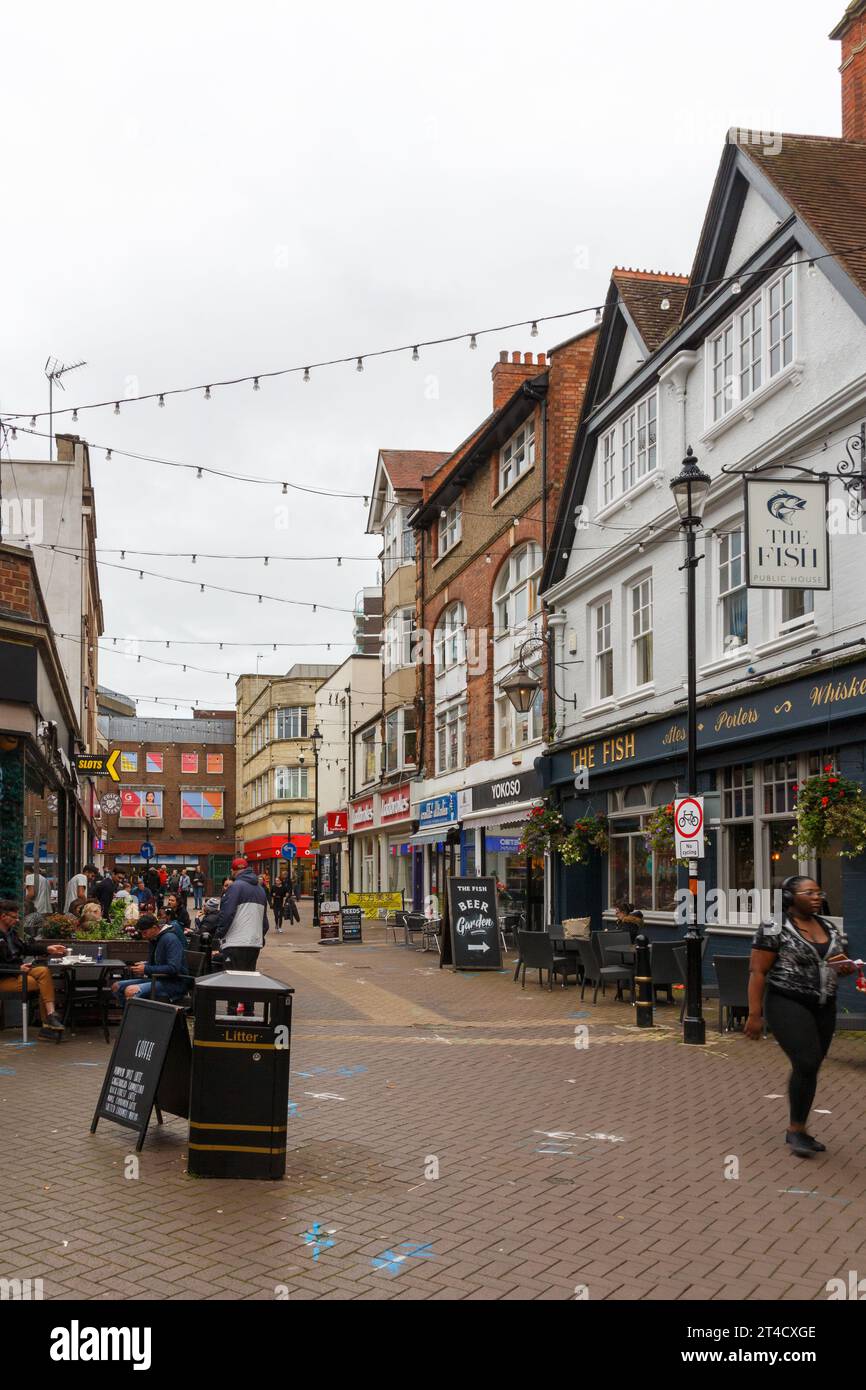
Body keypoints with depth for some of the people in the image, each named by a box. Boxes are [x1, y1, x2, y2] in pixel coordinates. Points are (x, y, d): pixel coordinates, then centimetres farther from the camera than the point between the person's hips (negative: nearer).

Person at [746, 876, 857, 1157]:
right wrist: (755, 1014, -16)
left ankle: (796, 1130, 22)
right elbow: (757, 972, -11)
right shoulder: (774, 928, -10)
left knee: (809, 1068, 10)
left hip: (823, 1008, 7)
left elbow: (843, 964, 20)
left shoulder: (827, 927, 10)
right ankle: (797, 1129, -3)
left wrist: (847, 966, -4)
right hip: (788, 1005, -7)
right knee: (807, 1064, -17)